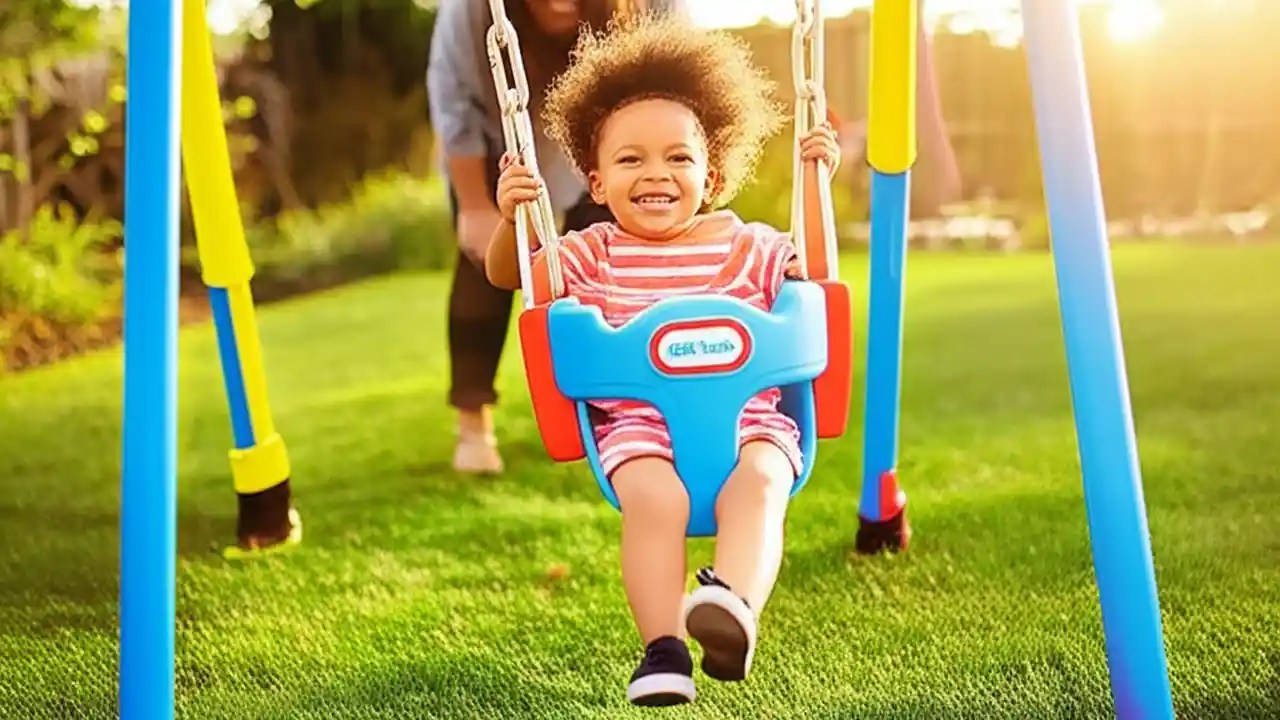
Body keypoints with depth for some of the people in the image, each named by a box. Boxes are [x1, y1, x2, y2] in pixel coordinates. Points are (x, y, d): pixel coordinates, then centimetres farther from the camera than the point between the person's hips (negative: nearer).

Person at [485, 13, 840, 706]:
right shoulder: (595, 253, 13)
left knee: (756, 486, -32)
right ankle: (663, 649, -32)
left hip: (747, 412, 1)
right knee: (655, 497, -32)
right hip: (636, 420, -1)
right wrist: (511, 217, -6)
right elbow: (505, 273, 15)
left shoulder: (747, 246, 15)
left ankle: (734, 604, -49)